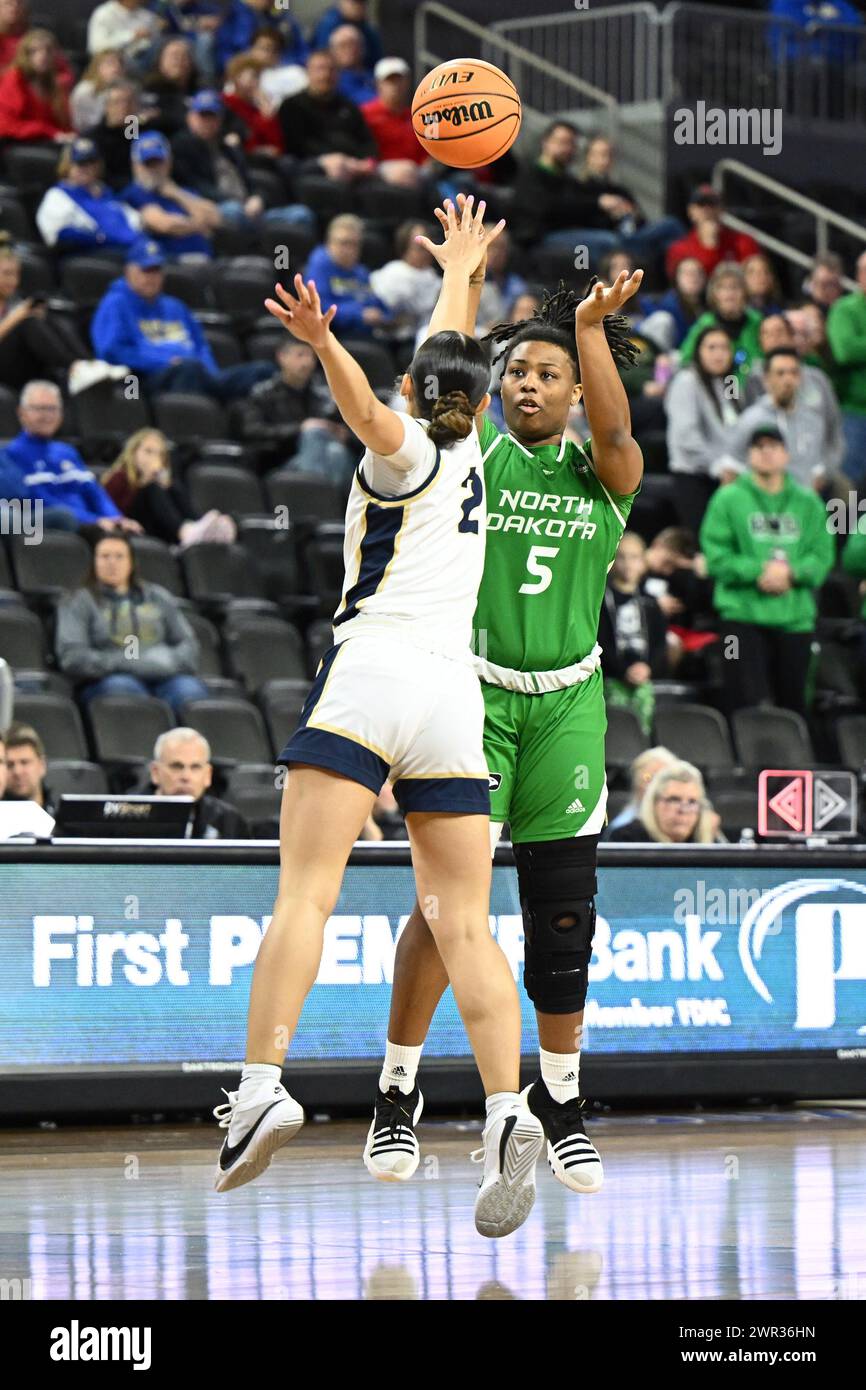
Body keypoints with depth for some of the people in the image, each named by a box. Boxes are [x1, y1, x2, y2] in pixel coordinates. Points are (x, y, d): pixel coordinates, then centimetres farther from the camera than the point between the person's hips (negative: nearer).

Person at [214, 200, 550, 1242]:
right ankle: (505, 1110, -21)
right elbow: (453, 359, 43)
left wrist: (322, 344, -37)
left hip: (370, 673, -5)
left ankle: (262, 1085, -31)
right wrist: (458, 271, 59)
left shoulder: (406, 452, 7)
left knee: (304, 892, -15)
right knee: (463, 926, -2)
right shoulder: (469, 454, 22)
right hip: (454, 695, 5)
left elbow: (368, 406, -19)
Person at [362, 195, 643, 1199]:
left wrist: (592, 323, -26)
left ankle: (559, 1100, 16)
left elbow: (614, 429, -17)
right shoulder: (474, 456, 4)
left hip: (566, 702, 2)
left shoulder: (601, 473, 4)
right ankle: (396, 1095, 2)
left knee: (562, 910, 3)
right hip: (474, 693, -2)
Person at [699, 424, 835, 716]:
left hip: (796, 617, 3)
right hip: (744, 613, -3)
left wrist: (792, 573, -15)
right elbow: (715, 554, -5)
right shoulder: (728, 499, 3)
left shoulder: (808, 502, 11)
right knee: (750, 705, -11)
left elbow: (822, 554, 4)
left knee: (793, 704, 8)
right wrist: (758, 572, -16)